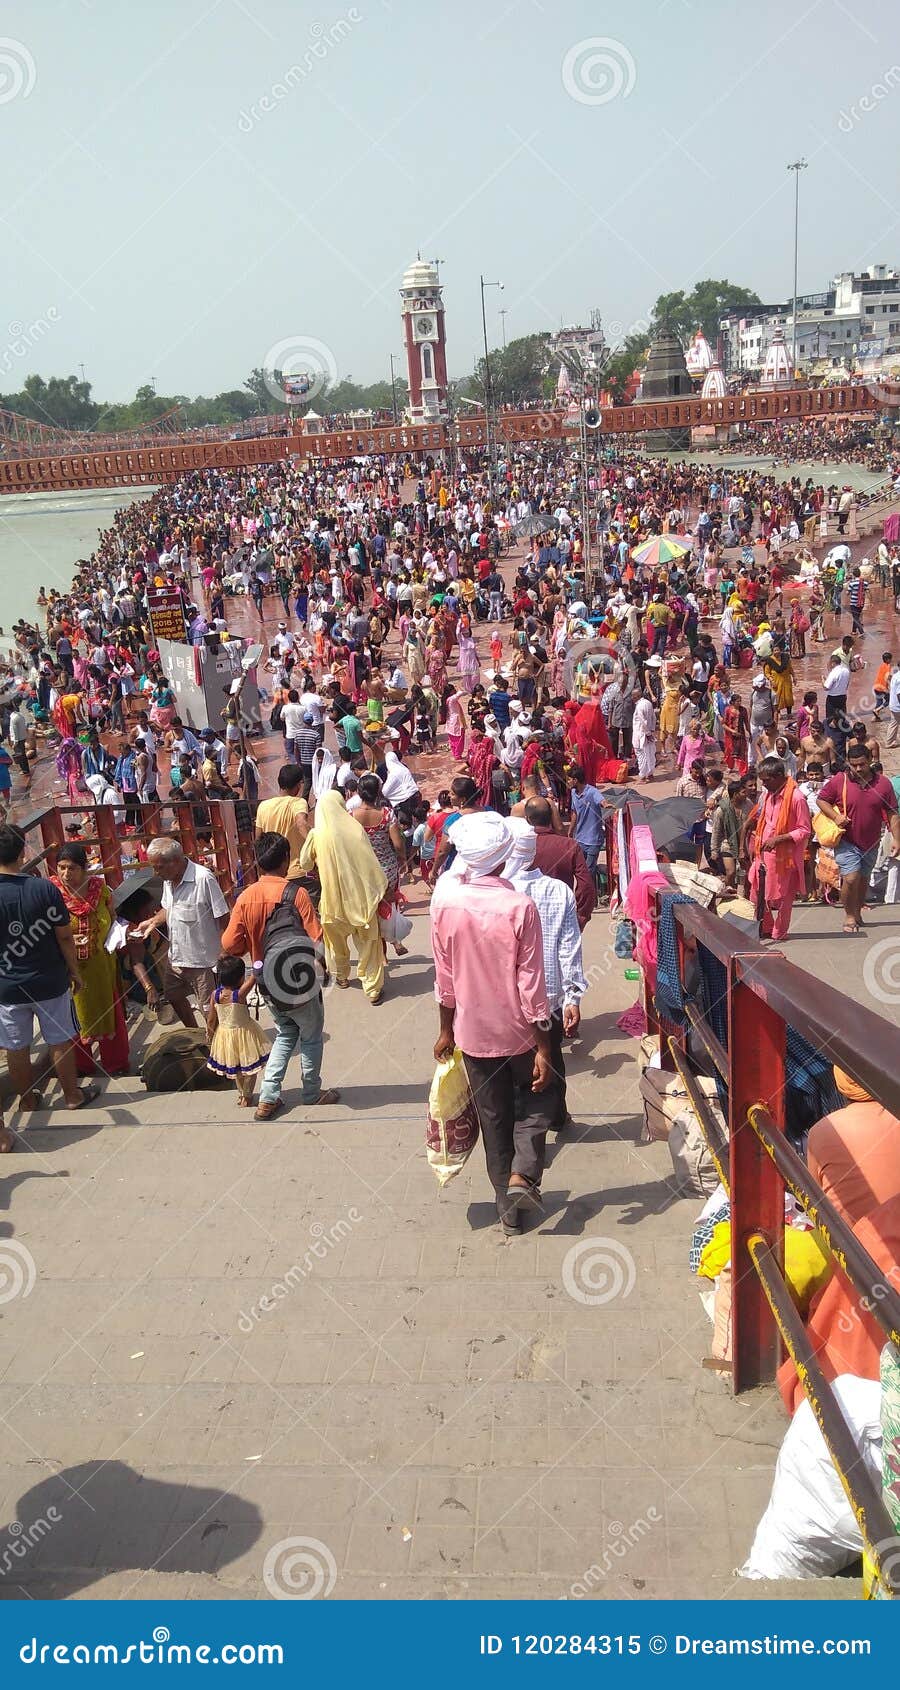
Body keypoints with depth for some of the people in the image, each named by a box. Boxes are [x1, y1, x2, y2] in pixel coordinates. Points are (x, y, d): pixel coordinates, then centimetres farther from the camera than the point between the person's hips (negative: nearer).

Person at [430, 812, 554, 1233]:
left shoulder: (444, 902, -11)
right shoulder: (520, 907, -20)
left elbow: (444, 977, -2)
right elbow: (531, 984, -16)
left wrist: (446, 1030, 11)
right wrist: (543, 1048, -8)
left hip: (472, 1031, 3)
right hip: (518, 1031, -2)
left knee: (493, 1117, 16)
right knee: (535, 1102, 22)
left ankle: (508, 1207, 24)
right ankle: (523, 1173, 3)